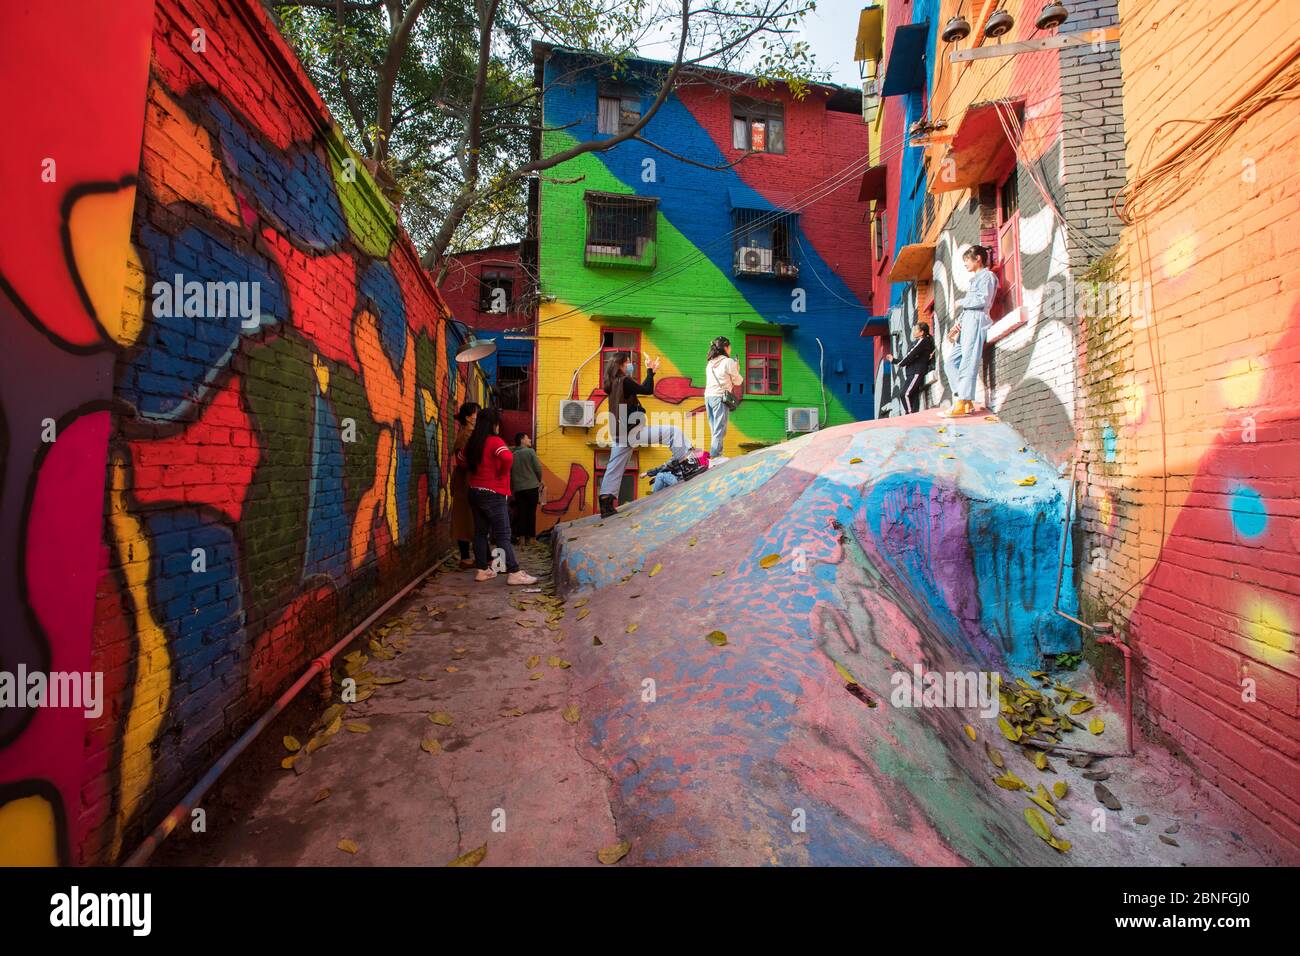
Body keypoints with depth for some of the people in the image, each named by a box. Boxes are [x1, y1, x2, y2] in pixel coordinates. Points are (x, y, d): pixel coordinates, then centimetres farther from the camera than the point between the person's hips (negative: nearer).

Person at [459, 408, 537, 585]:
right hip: (493, 495, -7)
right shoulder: (495, 441, -14)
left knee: (480, 532, 13)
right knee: (503, 535, -5)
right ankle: (515, 573, -4)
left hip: (475, 492, 7)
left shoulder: (472, 442, 8)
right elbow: (507, 457, -32)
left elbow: (461, 459, 23)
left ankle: (482, 570, 19)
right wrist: (502, 473, -16)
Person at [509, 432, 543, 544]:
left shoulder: (512, 455, 5)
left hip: (518, 488, 3)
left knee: (521, 513, 7)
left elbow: (510, 472, 9)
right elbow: (538, 468, -7)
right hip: (532, 487, -3)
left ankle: (522, 537, 7)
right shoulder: (530, 451, -6)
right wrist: (539, 481, 12)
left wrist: (512, 488, 19)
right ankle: (530, 537, 7)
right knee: (531, 513, 4)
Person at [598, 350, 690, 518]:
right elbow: (648, 390, -13)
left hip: (620, 434, 9)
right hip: (632, 431, -9)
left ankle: (606, 504, 11)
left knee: (614, 470, 11)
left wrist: (651, 372, 21)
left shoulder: (613, 383, 15)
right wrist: (650, 371, 0)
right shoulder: (624, 381, -12)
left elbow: (640, 388, 22)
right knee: (673, 432, -5)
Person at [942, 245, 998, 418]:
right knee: (950, 360, 2)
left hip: (976, 320, -10)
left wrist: (961, 302, -1)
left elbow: (983, 300, -14)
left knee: (968, 362, -17)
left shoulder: (987, 276, 2)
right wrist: (958, 324, 8)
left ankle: (962, 404, -24)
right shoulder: (975, 279, 29)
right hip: (966, 324, 10)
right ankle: (966, 400, -2)